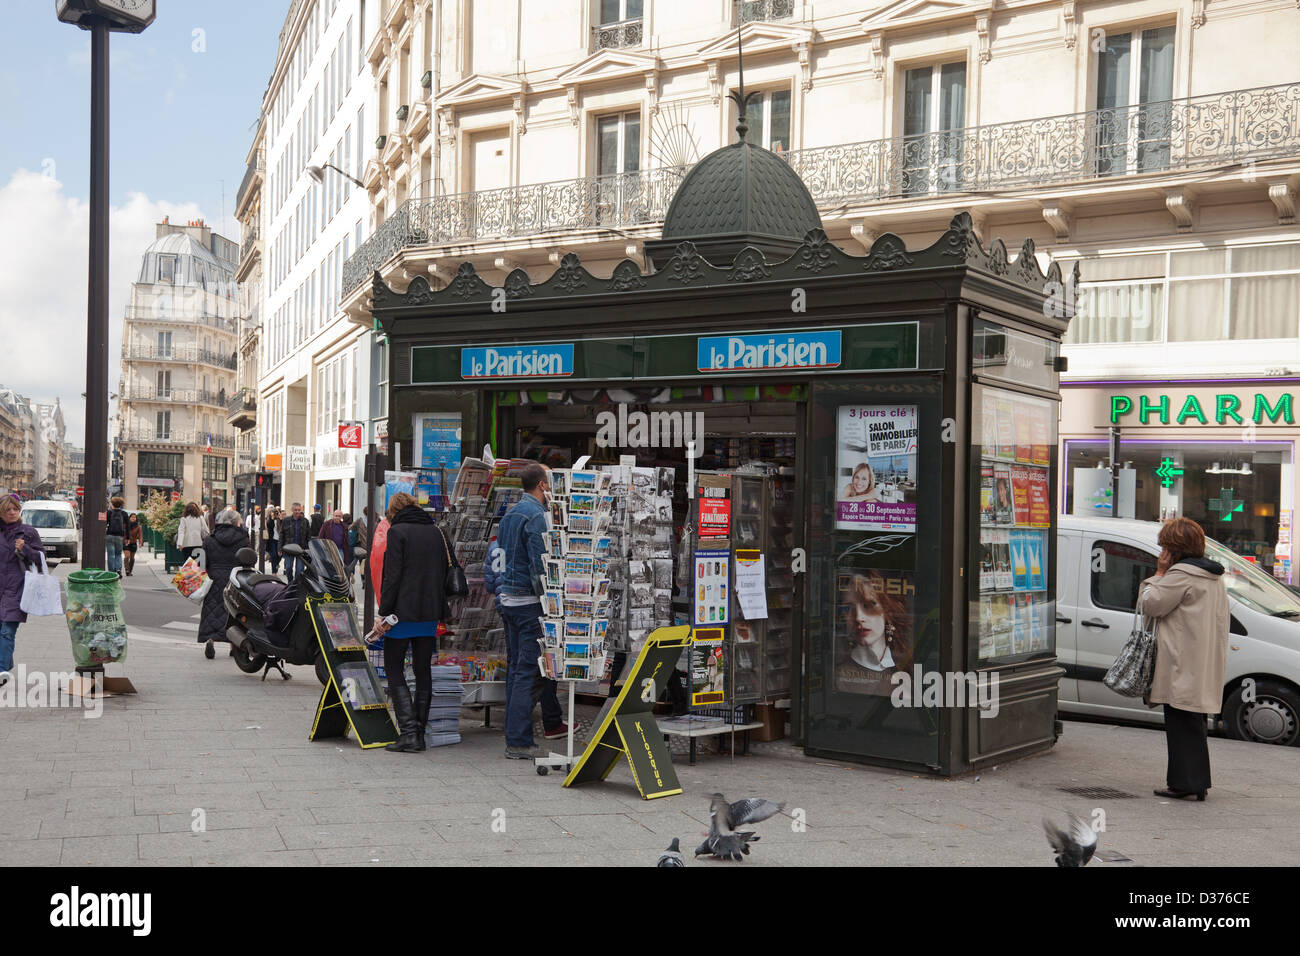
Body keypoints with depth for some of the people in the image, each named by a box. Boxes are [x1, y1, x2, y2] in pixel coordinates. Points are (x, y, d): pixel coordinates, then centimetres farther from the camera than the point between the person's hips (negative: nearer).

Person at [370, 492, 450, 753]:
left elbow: (392, 577, -13)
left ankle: (409, 733, -7)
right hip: (431, 614, 6)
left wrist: (383, 614, -9)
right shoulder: (437, 532, 10)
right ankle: (419, 733, 13)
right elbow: (445, 572, 12)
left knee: (394, 670, 3)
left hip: (404, 612, -6)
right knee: (423, 672, 12)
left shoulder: (397, 532, -7)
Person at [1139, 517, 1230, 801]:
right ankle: (1196, 781, 17)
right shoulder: (1214, 575, 17)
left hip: (1183, 666, -9)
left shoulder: (1180, 574, -14)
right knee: (1192, 724, 14)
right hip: (1206, 667, 9)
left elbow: (1149, 605, -11)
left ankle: (1186, 781, -5)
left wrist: (1159, 573, -3)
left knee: (1182, 723, -5)